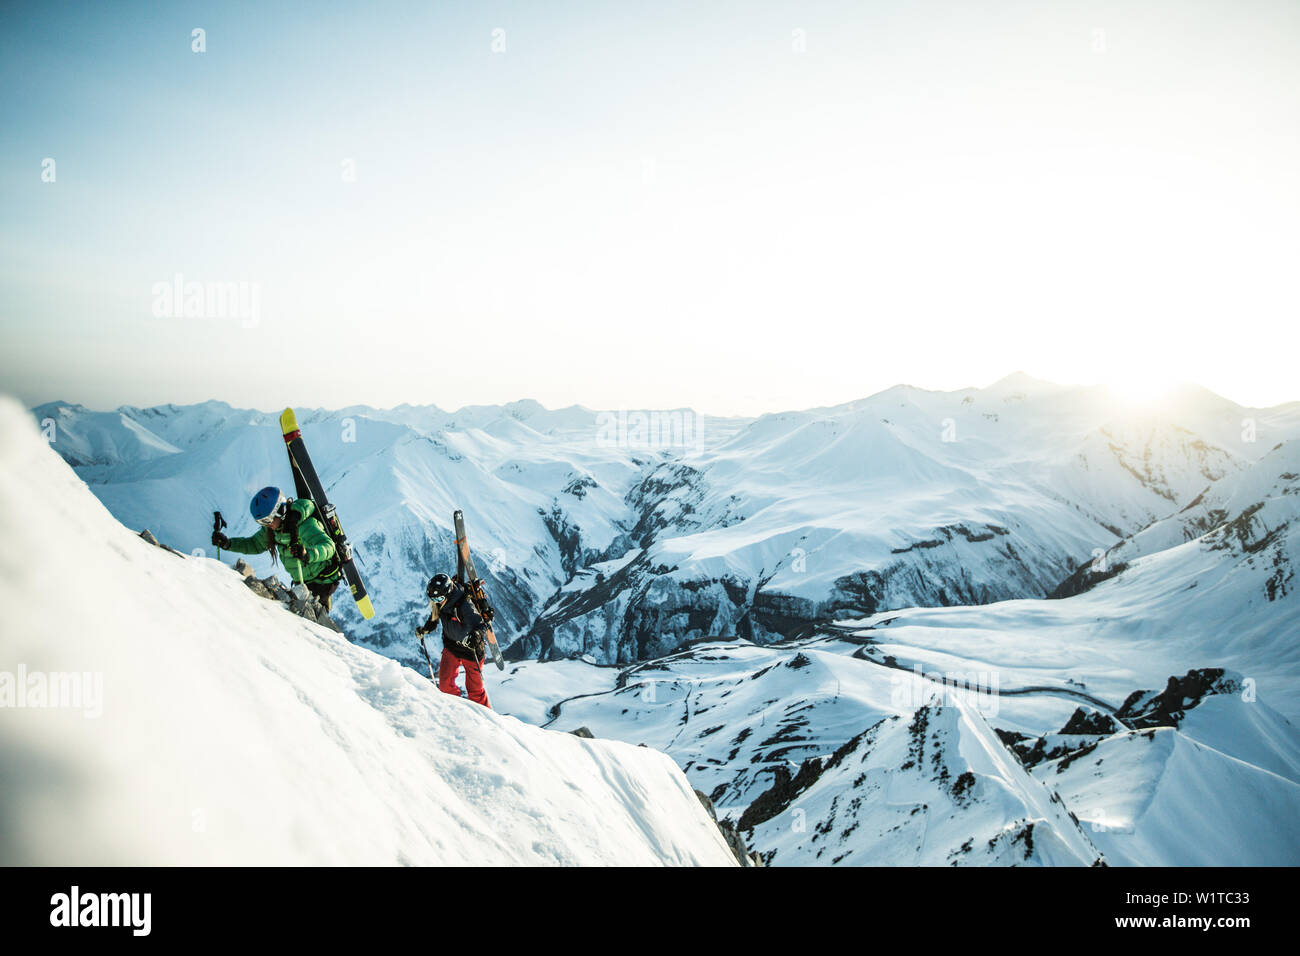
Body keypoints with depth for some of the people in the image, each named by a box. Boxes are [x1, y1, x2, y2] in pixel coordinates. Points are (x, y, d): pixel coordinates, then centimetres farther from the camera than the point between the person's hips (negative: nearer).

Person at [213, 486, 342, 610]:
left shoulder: (304, 525, -28)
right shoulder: (273, 527, -2)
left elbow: (328, 546, -40)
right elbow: (255, 545, 13)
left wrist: (308, 554, -60)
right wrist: (227, 543, 0)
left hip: (324, 580, -8)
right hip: (303, 582, 8)